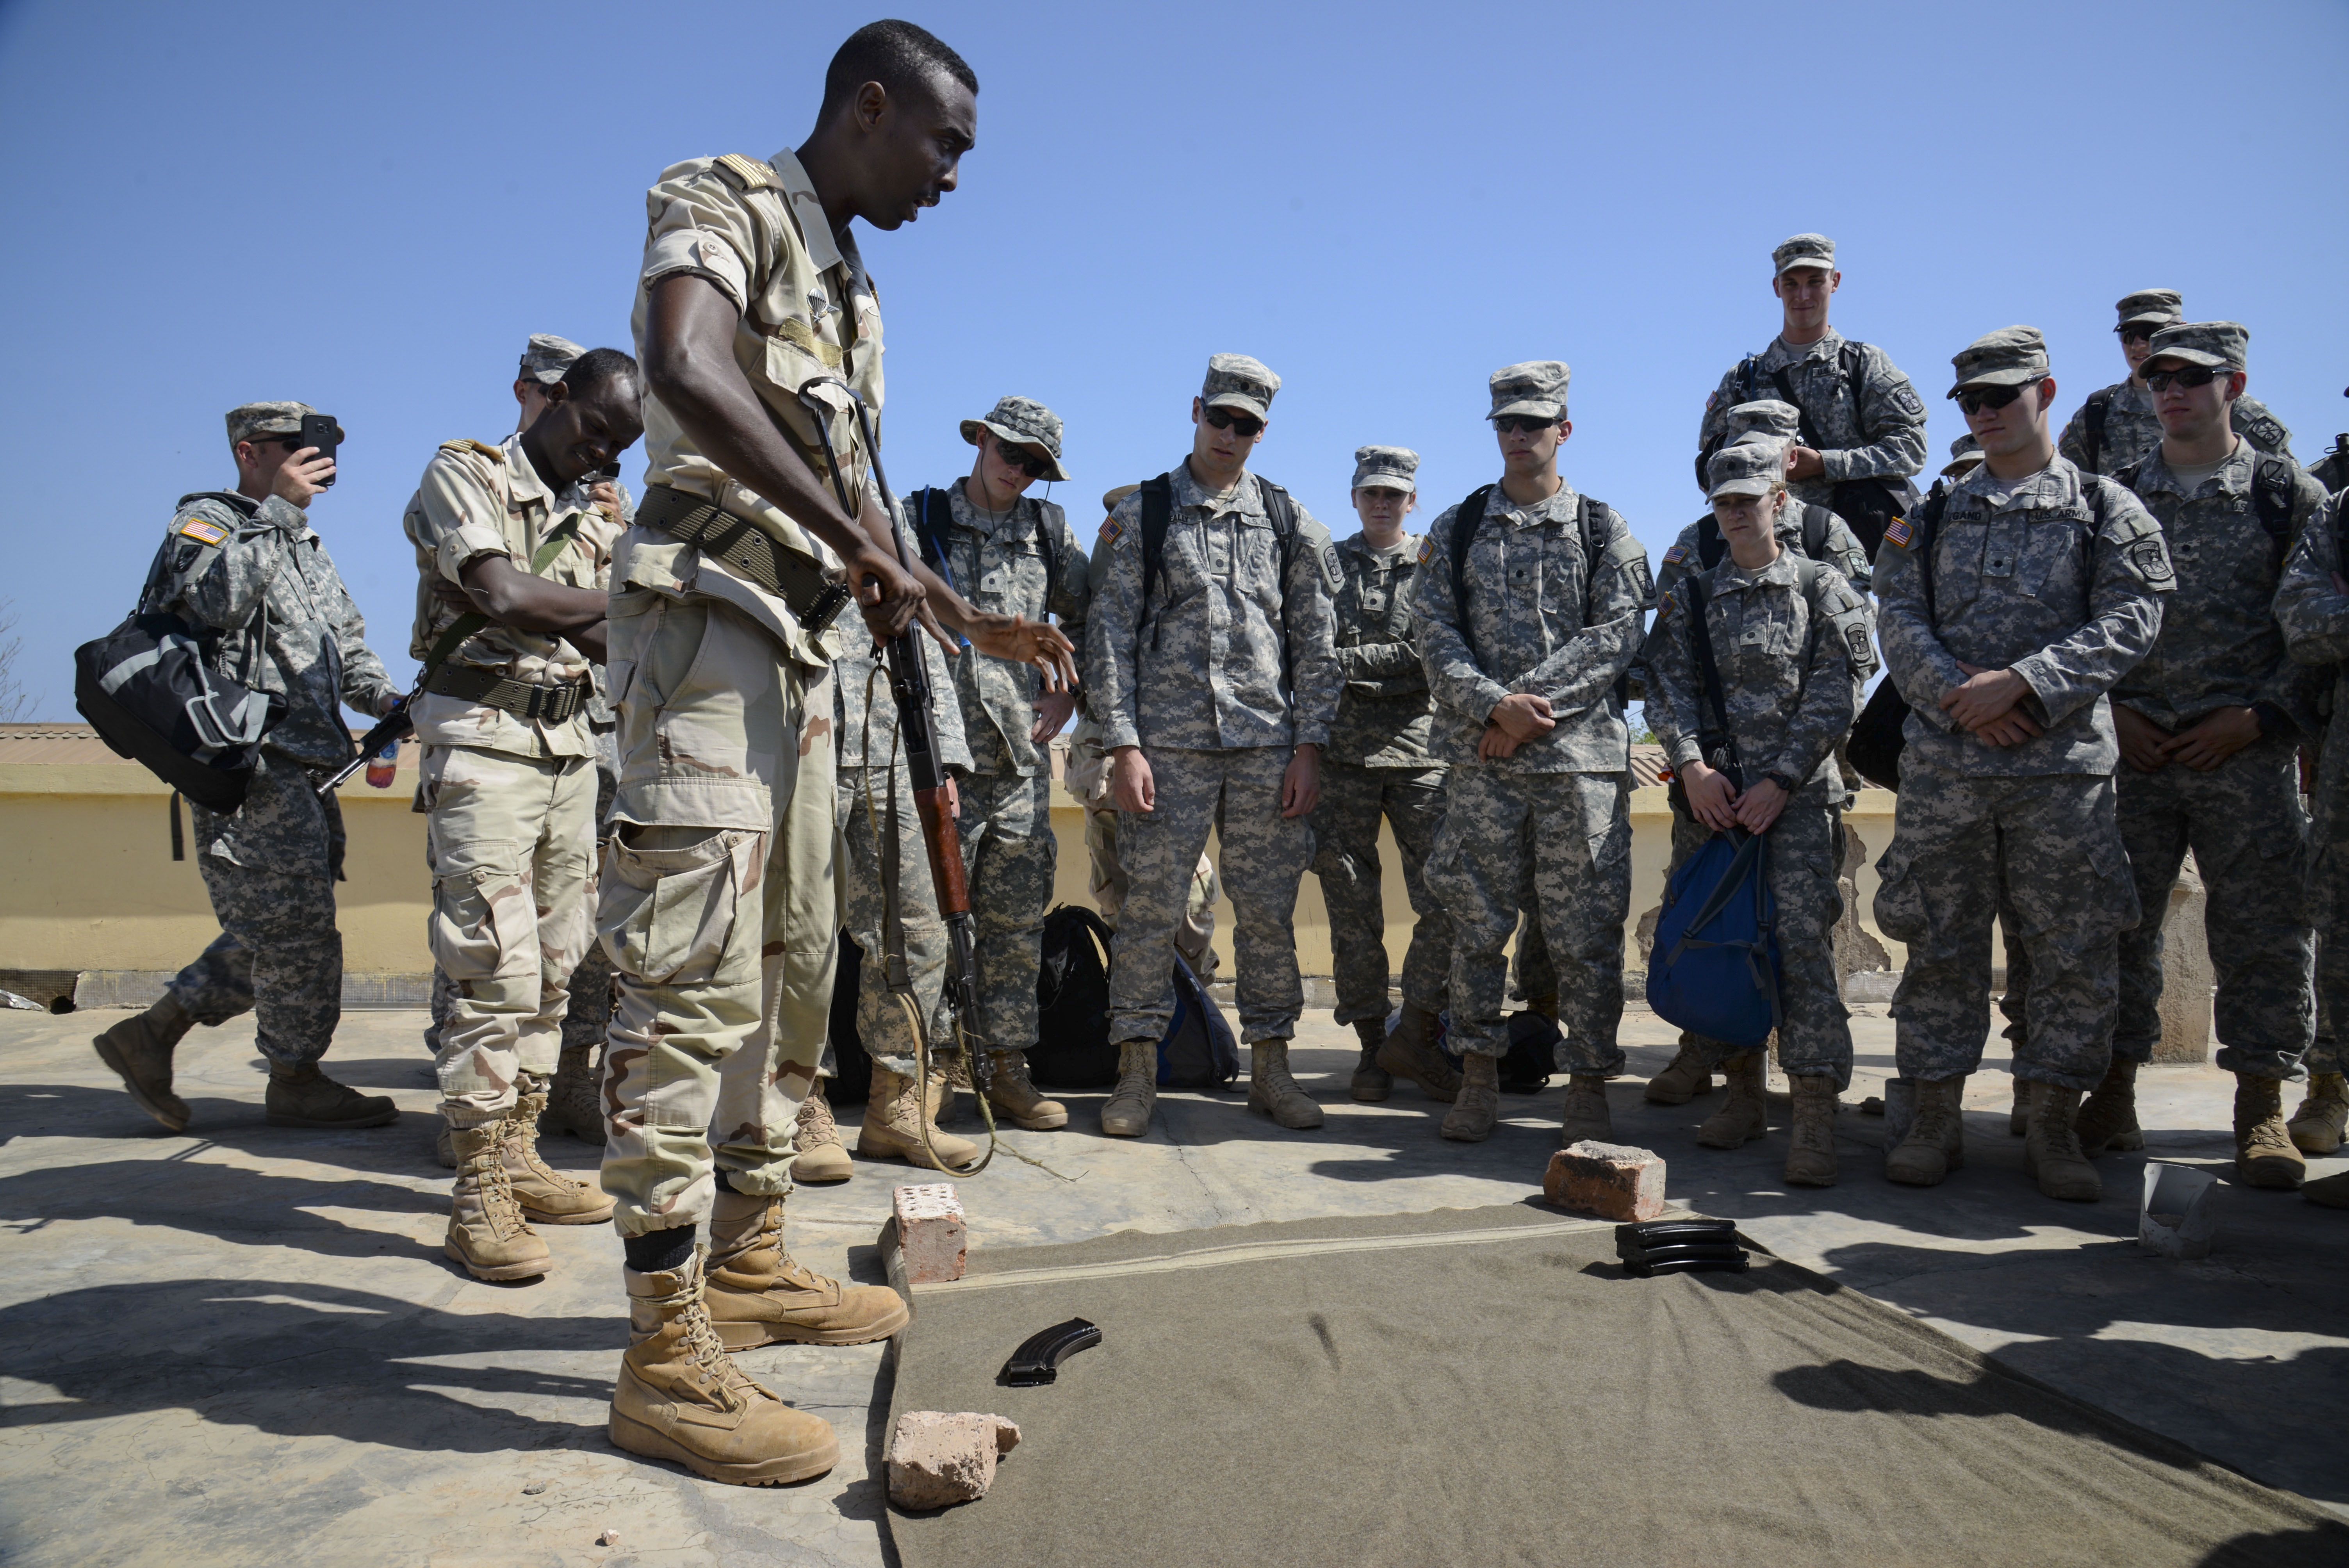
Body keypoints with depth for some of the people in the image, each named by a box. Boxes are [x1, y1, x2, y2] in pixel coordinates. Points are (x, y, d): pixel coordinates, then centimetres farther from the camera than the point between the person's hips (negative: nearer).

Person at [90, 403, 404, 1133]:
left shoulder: (308, 548, 24)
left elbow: (348, 644, 23)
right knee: (296, 930, -4)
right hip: (249, 764, -9)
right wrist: (278, 509, -20)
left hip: (309, 768, 9)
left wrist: (382, 697, 4)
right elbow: (219, 599, -23)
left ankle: (150, 1035, 24)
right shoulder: (203, 520, -1)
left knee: (273, 934, 13)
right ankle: (295, 1080, 8)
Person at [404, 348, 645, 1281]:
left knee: (554, 970, 7)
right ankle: (479, 1196, -6)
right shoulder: (464, 476, 1)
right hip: (484, 740, -7)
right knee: (497, 972, -11)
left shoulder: (591, 521, 20)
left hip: (570, 745, 7)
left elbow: (608, 640, 13)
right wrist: (620, 601, -6)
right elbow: (503, 596, -16)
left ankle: (518, 1155, 16)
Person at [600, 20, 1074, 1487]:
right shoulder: (724, 202, -3)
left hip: (802, 649, 10)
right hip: (706, 622, -9)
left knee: (793, 970, 12)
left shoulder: (850, 288, 23)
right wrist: (859, 540, -25)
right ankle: (667, 1351, -8)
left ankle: (752, 1262, 23)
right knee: (694, 979, -12)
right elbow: (686, 371, -25)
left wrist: (974, 622, 20)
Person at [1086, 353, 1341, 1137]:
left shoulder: (1289, 521, 11)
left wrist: (1308, 748, 1)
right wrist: (1123, 745, -7)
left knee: (1269, 911, 4)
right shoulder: (1141, 513, 7)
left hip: (1268, 745, 2)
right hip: (1169, 742, -1)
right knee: (1151, 907, -1)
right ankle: (1138, 1070, 10)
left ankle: (1270, 1065, 15)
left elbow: (1315, 643, 10)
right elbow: (1110, 632, 2)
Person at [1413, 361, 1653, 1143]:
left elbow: (1616, 636, -2)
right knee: (1477, 922, 4)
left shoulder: (1603, 529, 9)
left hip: (1582, 755, -1)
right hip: (1480, 758, 1)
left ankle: (1589, 1087, 10)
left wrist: (1531, 701, -12)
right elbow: (1435, 632, 2)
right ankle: (1479, 1078, 16)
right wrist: (1495, 704, -13)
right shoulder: (1457, 529, 12)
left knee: (1586, 929, 0)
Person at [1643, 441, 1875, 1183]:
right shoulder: (1693, 595, 13)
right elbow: (1668, 685, 4)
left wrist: (1780, 781, -11)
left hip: (1800, 793, -3)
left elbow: (1835, 696, -2)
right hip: (1715, 791, 3)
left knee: (1802, 940, -10)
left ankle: (1815, 1117, -8)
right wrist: (1692, 765, -12)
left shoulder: (1823, 588, 6)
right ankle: (1744, 1095, 18)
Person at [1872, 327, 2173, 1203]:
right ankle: (1936, 1121, 14)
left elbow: (2130, 621, -4)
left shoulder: (2106, 508, 7)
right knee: (1940, 944, 4)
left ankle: (2054, 1129, 15)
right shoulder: (1934, 512, 13)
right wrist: (1957, 695, -12)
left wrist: (2021, 683, -16)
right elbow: (1899, 617, 4)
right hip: (1943, 760, 1)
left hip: (2063, 762, -1)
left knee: (2075, 950, 2)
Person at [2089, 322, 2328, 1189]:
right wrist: (2108, 711, -1)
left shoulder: (2291, 497, 6)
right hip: (2131, 752, 2)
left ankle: (2262, 1109, 12)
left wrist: (2260, 717, -8)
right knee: (2118, 925, 4)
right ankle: (2114, 1097, 14)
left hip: (2247, 754, -1)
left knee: (2263, 930, 1)